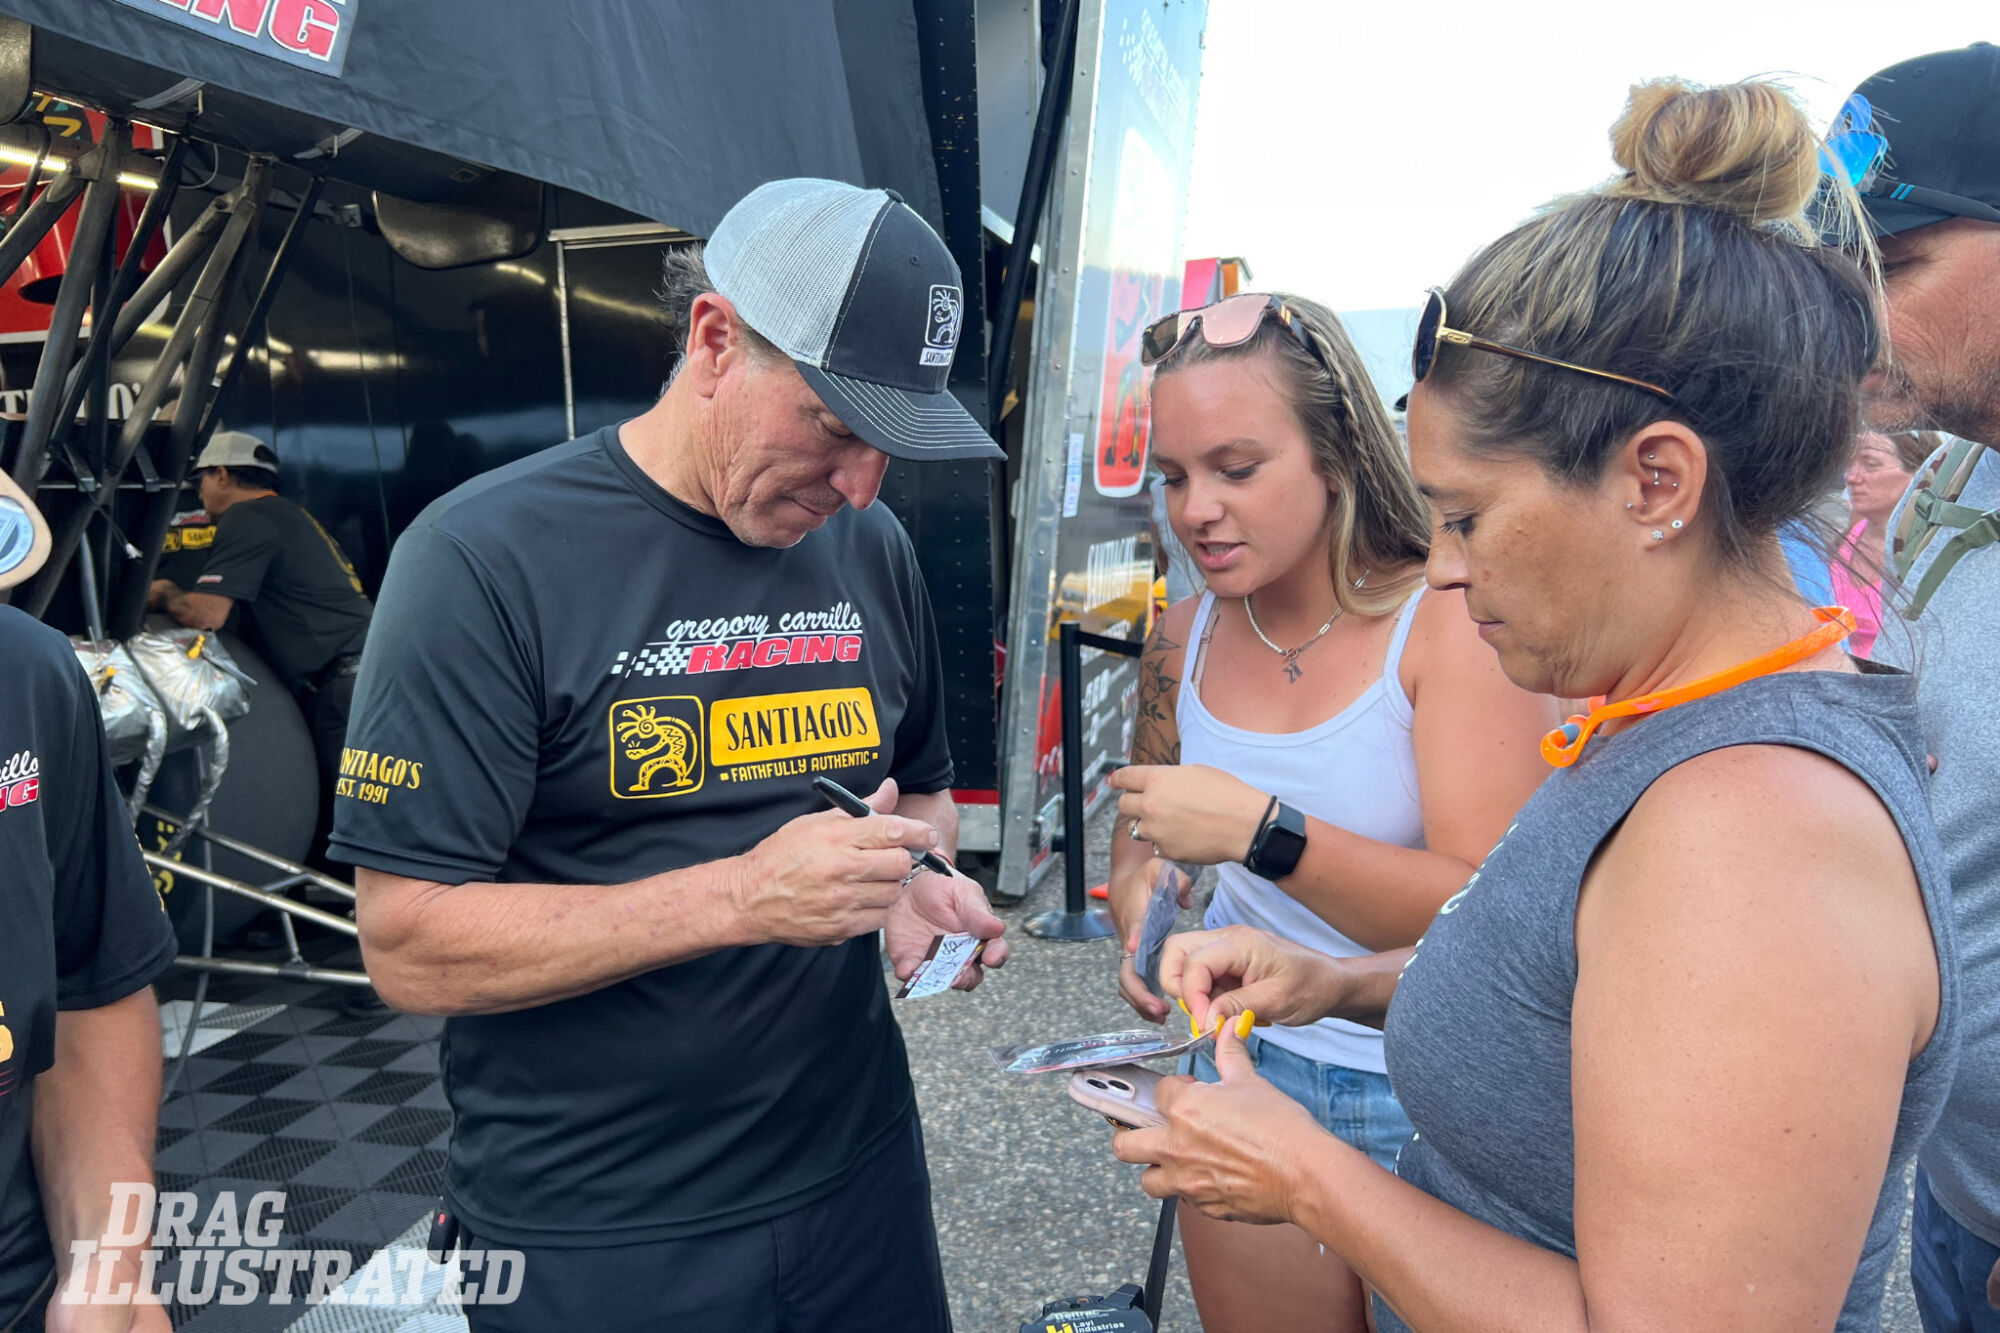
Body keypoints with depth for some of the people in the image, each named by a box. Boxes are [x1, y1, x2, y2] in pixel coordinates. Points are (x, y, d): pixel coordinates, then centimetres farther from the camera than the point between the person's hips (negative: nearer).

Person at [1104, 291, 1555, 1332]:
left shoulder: (1454, 620, -17)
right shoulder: (1183, 642, -1)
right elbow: (1140, 829, 15)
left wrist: (1262, 830, -30)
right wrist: (1138, 907, -7)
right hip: (1247, 1071, 4)